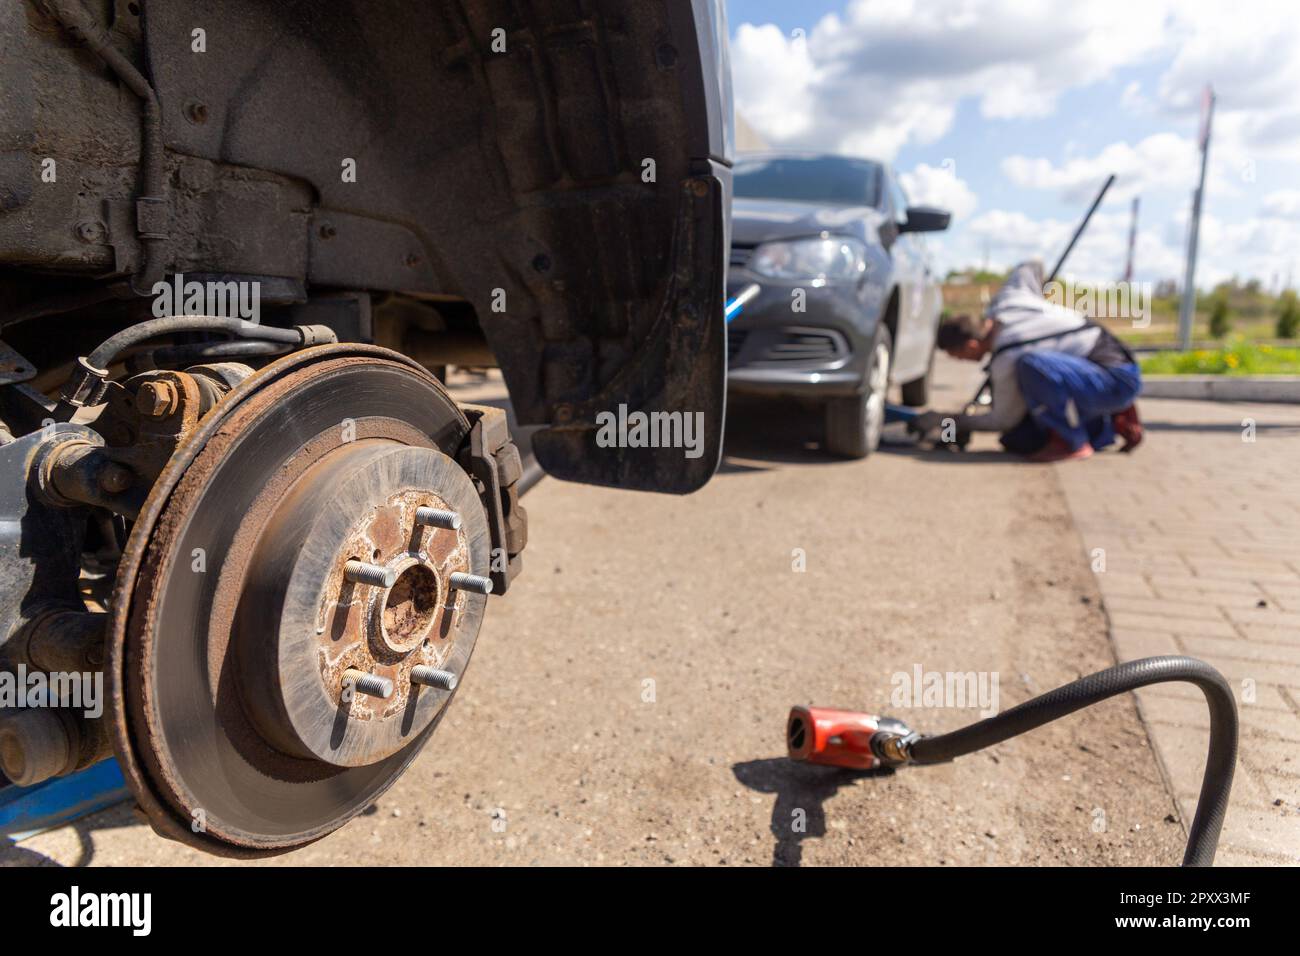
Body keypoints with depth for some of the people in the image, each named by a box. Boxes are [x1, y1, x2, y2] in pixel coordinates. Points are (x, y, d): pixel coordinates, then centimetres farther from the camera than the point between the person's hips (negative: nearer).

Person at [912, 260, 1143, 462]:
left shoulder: (1007, 360, -24)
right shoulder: (1006, 298, -3)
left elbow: (1003, 420, -9)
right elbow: (1032, 267, 19)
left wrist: (944, 419, -2)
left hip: (1118, 381, -9)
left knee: (1031, 365, -37)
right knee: (1017, 440, 5)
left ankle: (1072, 442, -16)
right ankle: (1112, 424, 13)